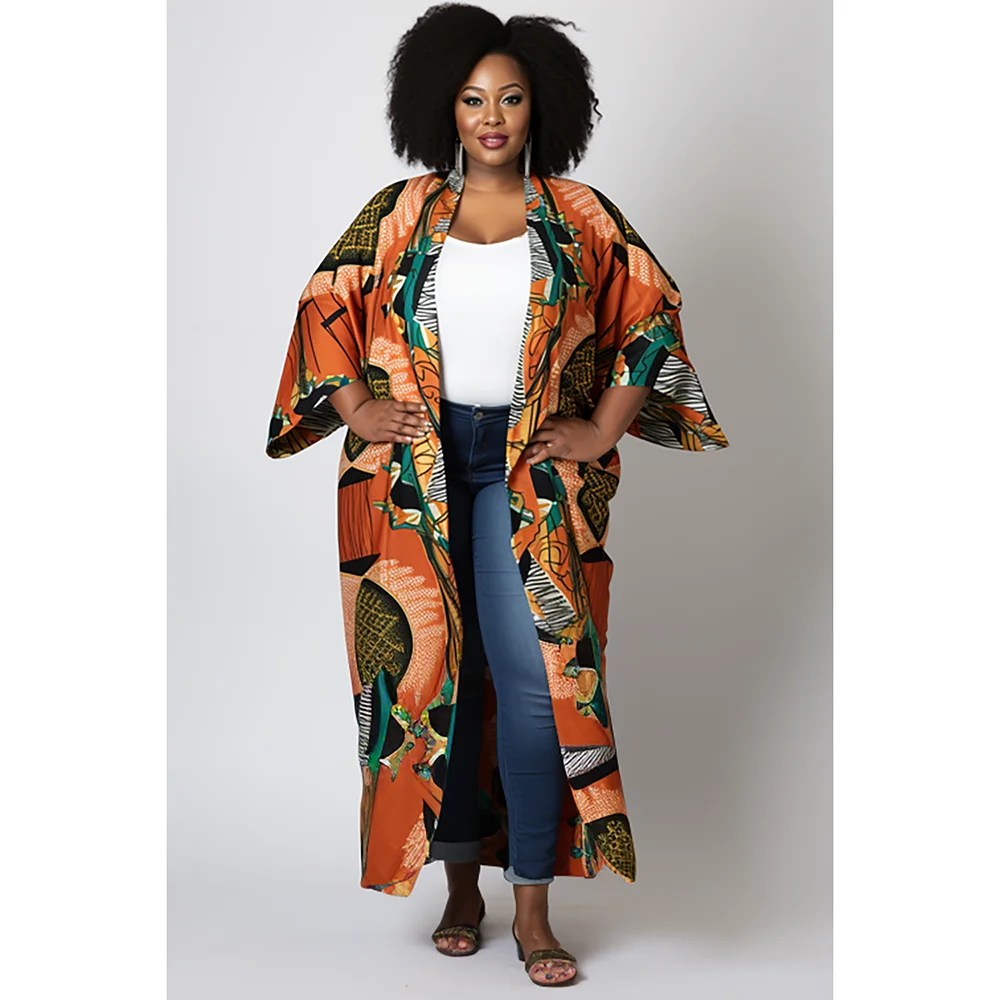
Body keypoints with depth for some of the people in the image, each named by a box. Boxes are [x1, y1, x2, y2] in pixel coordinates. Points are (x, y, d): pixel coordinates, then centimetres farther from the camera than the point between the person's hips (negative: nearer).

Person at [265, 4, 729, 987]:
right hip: (414, 464, 2)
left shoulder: (581, 218, 6)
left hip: (529, 466, -1)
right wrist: (356, 409, 1)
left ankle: (533, 908, -3)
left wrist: (603, 431, 0)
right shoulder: (400, 214, 8)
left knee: (531, 668, -12)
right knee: (433, 668, 4)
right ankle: (460, 884, 19)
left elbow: (652, 315, 8)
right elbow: (324, 306, 13)